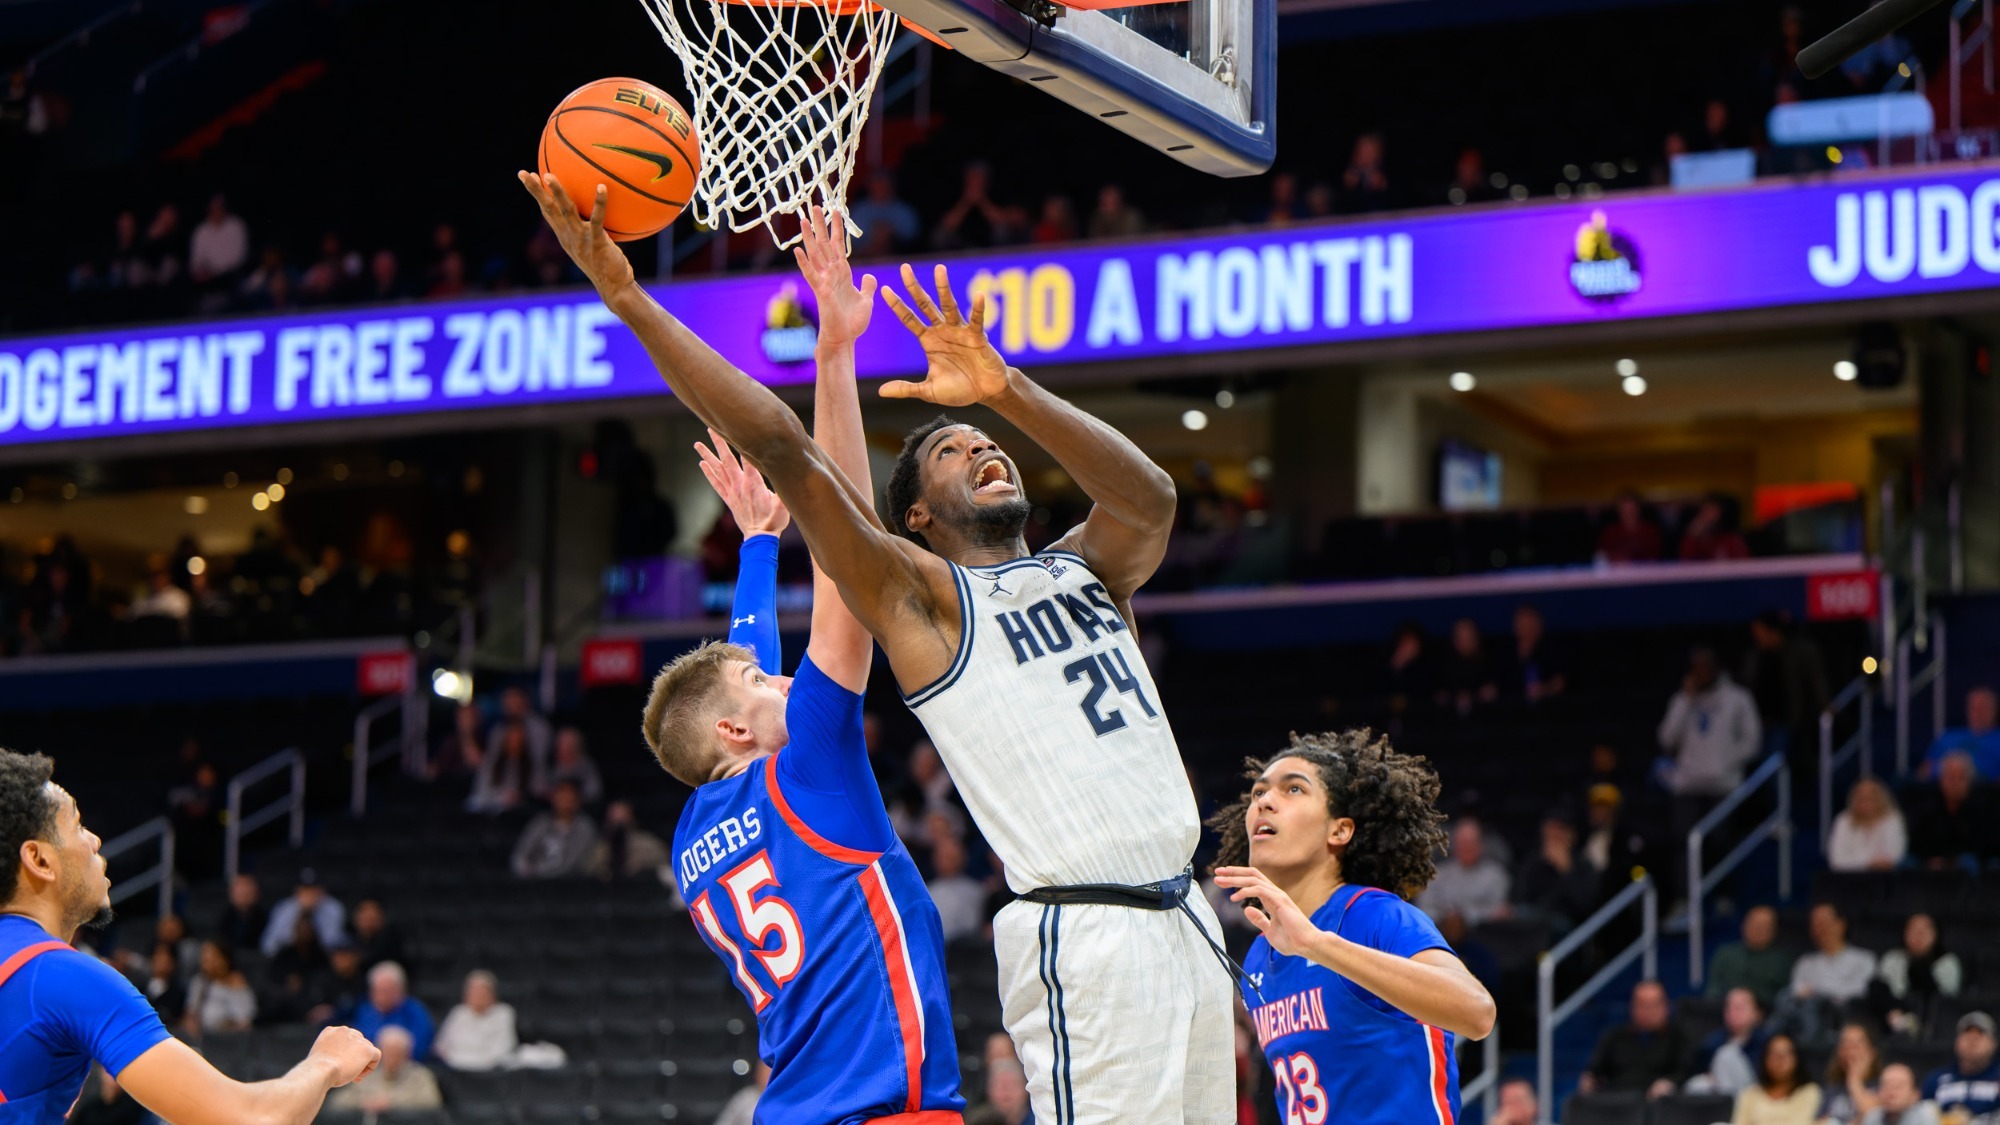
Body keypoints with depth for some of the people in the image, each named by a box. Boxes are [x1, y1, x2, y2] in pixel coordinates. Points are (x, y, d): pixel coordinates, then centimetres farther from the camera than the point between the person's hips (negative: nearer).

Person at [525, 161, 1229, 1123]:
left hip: (1184, 922, 6)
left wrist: (1004, 390, -19)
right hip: (1082, 935, -6)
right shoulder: (921, 594, 2)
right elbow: (782, 450, -8)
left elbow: (1152, 499, -6)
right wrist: (628, 299, -14)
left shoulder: (1086, 568, 18)